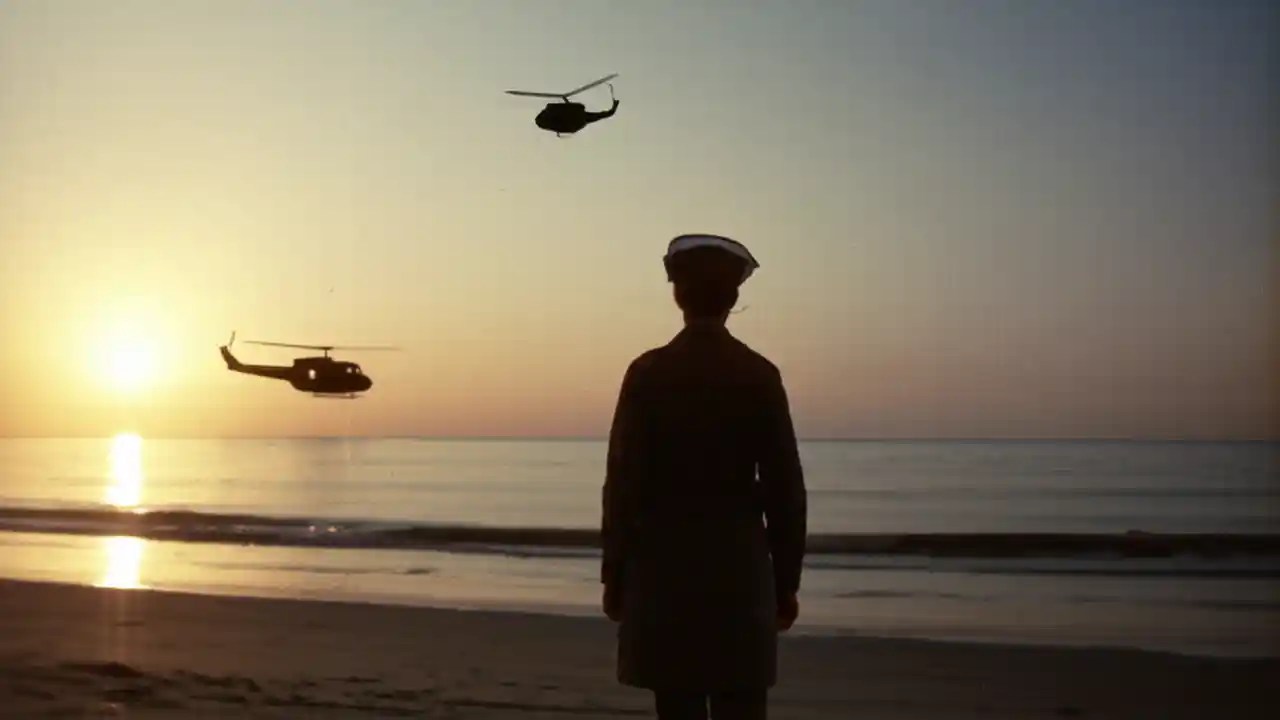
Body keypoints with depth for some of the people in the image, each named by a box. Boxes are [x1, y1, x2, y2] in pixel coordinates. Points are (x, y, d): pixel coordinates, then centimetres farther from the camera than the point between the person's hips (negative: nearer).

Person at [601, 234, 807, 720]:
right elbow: (784, 488, -1)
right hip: (742, 570, 1)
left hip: (664, 569, -1)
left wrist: (613, 576, 3)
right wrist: (787, 582, 8)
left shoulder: (648, 373, -5)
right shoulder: (760, 375, -2)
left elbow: (623, 482, -5)